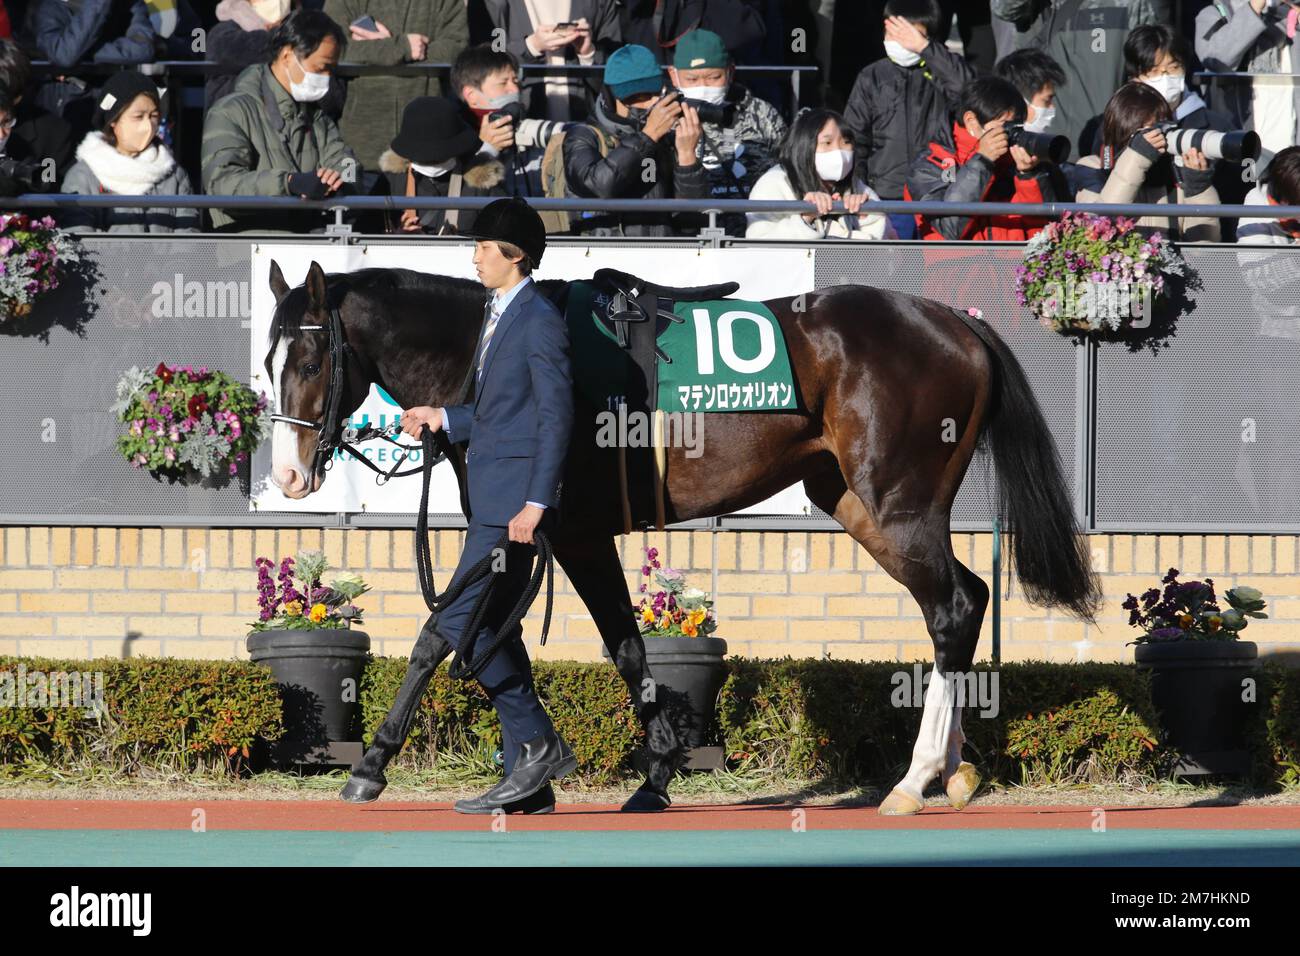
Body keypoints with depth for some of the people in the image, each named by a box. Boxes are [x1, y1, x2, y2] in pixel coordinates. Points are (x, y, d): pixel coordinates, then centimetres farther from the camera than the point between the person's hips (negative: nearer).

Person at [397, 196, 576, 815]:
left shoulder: (539, 322, -12)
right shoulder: (498, 316, 18)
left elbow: (555, 416, -17)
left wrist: (535, 503, -21)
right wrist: (444, 419, 21)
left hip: (513, 499, -10)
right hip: (492, 499, 10)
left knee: (459, 620, -14)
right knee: (493, 629, 9)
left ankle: (538, 744, -10)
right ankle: (529, 782, 11)